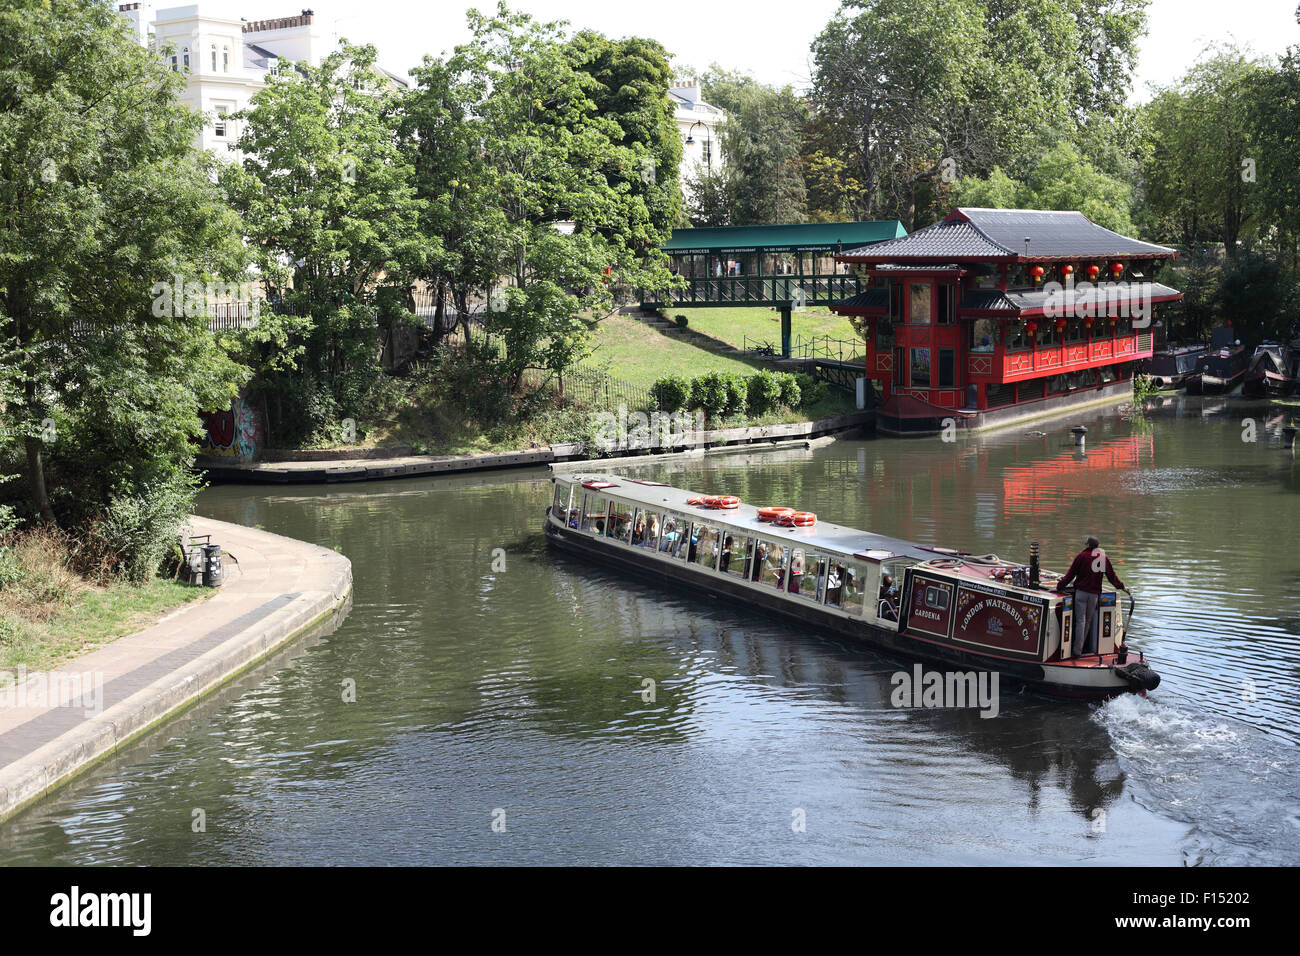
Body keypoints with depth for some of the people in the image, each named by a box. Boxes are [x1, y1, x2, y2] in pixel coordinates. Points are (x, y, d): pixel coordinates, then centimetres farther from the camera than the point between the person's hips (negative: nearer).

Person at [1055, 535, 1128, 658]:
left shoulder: (1082, 556, -2)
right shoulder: (1104, 558, 9)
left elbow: (1070, 574, -3)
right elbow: (1111, 575, 14)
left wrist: (1060, 587, 2)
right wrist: (1121, 586, 28)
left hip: (1081, 592, -3)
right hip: (1094, 594, 3)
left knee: (1080, 621, -5)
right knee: (1088, 621, 13)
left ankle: (1077, 651, -9)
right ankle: (1080, 647, 18)